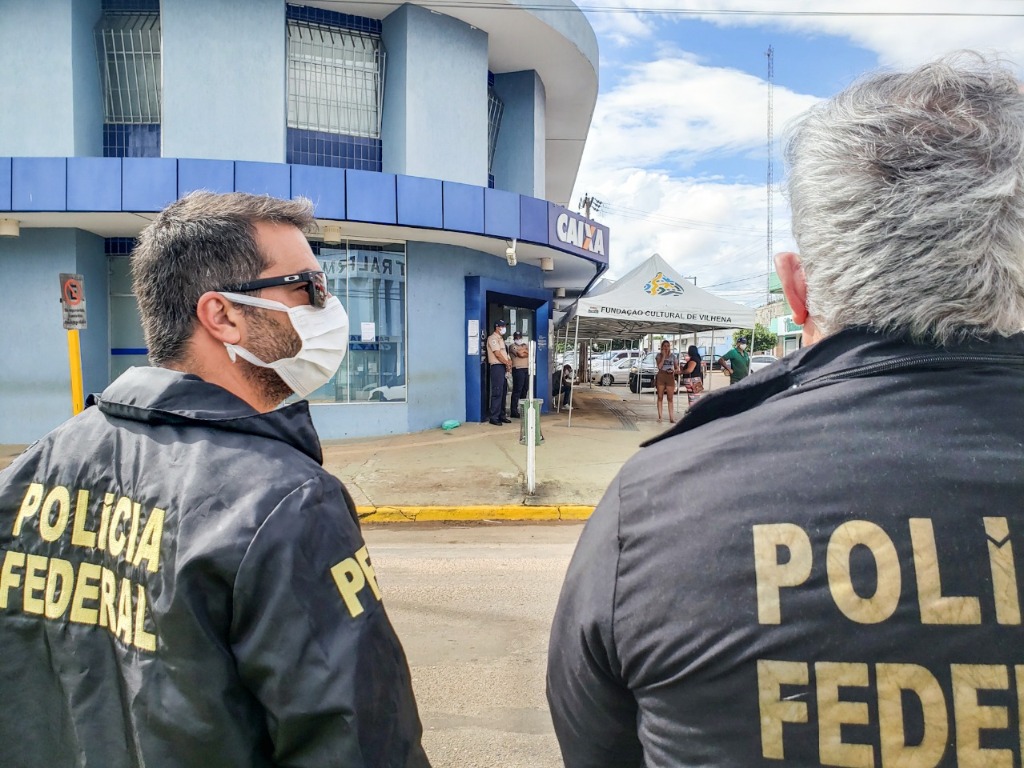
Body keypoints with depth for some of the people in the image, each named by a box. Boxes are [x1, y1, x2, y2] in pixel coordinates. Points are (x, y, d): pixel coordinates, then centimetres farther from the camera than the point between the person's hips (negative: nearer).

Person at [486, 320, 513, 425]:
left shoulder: (501, 339, 20)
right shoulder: (493, 338, -10)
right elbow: (497, 354, -16)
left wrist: (508, 362, 3)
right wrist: (507, 363, -6)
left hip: (503, 367, 10)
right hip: (497, 367, -10)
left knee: (503, 392, 11)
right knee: (497, 393, -11)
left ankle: (501, 415, 18)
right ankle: (493, 417, -9)